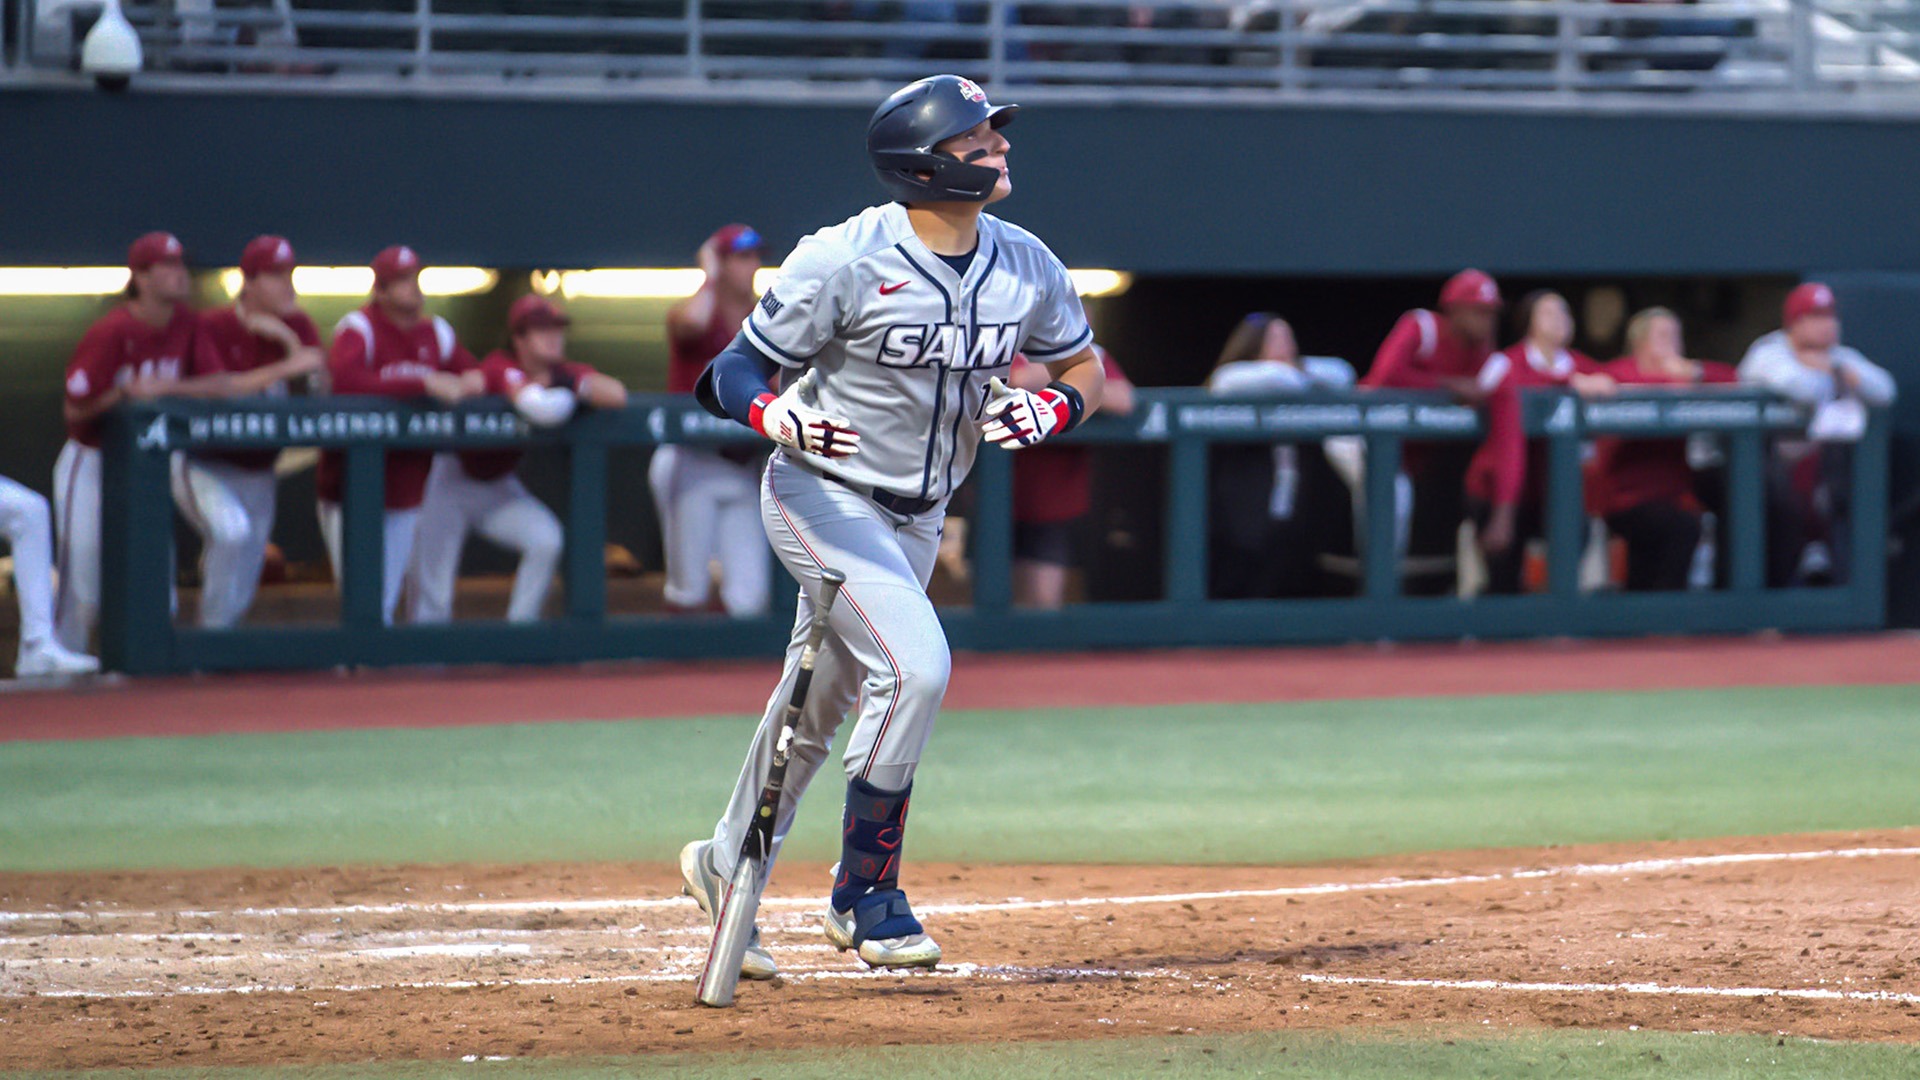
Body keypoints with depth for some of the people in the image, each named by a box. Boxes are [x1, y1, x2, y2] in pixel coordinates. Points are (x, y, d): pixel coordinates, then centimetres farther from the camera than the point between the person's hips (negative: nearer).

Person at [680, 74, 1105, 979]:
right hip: (824, 496, -7)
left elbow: (1084, 368, 10)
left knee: (823, 702, 15)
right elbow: (738, 371, -15)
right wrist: (773, 416, -38)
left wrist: (1052, 409, -13)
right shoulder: (846, 261, -21)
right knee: (913, 666, -22)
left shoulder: (1026, 267, -5)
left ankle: (726, 866, 35)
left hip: (917, 515, 7)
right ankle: (864, 894, -10)